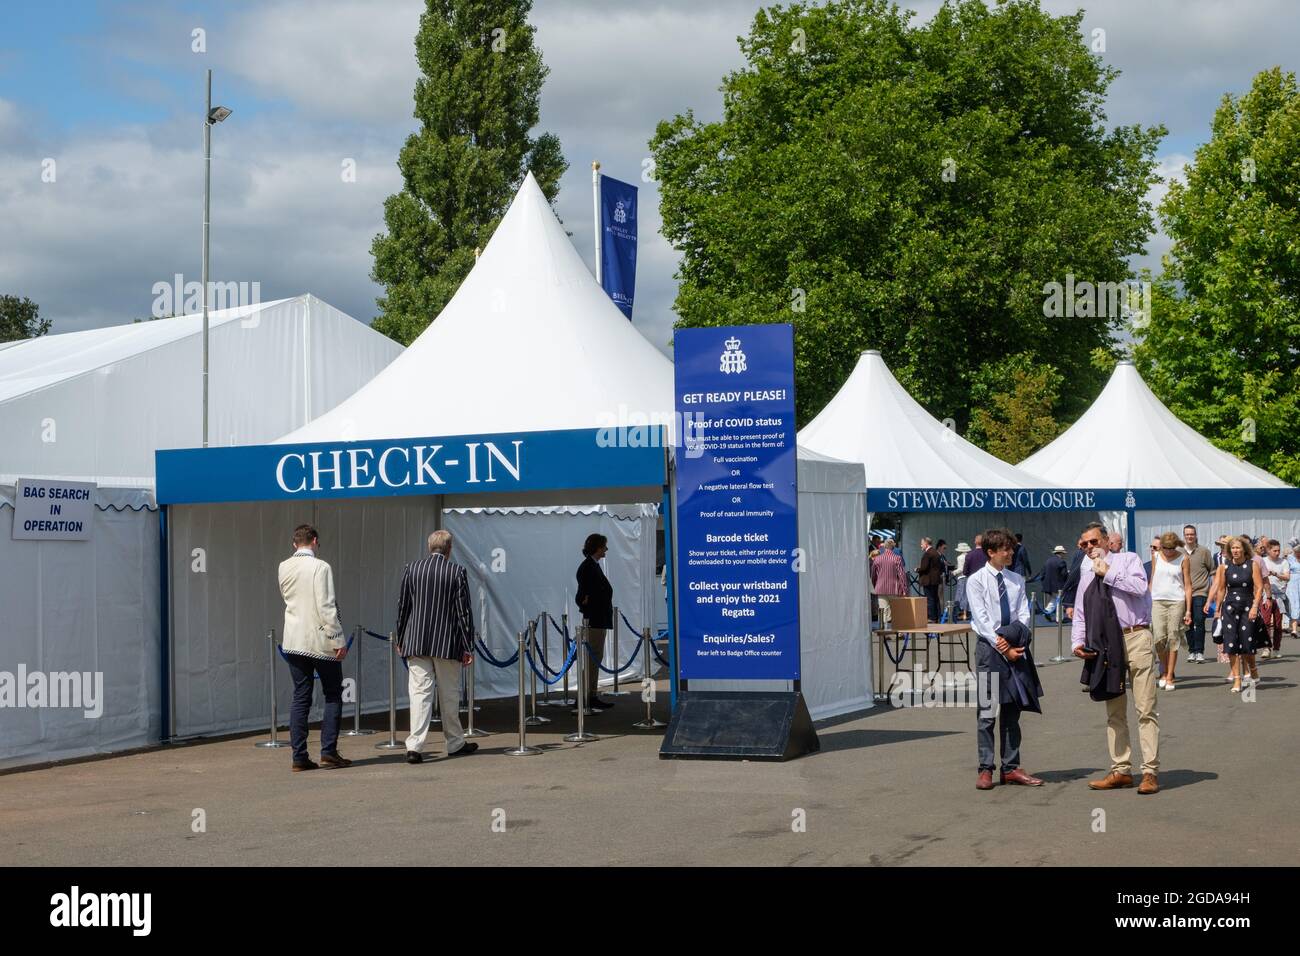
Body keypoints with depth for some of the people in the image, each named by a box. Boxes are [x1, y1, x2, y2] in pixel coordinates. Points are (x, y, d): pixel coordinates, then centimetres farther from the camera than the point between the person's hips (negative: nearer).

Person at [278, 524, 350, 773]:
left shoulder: (284, 568, 6)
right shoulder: (320, 567, -12)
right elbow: (326, 607, -16)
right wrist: (338, 640, -12)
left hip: (294, 641, 5)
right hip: (320, 640, -5)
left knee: (300, 698, 6)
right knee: (333, 695, 6)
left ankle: (299, 756, 4)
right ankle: (328, 750, 0)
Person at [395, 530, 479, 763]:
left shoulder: (412, 569, 2)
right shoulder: (457, 572, -4)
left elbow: (402, 606, 6)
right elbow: (464, 611, -4)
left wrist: (401, 639, 16)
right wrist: (468, 646, 1)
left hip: (416, 642, 1)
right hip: (447, 643, -1)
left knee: (419, 692, -1)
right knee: (449, 695, 11)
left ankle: (414, 746, -11)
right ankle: (455, 743, 24)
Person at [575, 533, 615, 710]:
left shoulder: (593, 565, 16)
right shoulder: (588, 566, -14)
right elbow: (583, 596, -19)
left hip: (599, 620, 10)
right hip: (594, 620, -10)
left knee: (595, 658, 12)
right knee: (592, 658, -8)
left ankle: (591, 697, 16)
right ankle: (586, 699, -7)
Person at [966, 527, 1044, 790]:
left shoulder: (1016, 580, 9)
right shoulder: (977, 581, -4)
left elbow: (1024, 615, 4)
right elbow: (982, 619, -10)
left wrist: (1011, 640, -13)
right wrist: (1004, 649, -15)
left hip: (1015, 649, 5)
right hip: (989, 648, -5)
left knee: (1012, 711, 8)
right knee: (987, 712, -3)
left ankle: (1011, 768, 14)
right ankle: (986, 770, 1)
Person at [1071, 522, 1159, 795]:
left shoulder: (1128, 559, 4)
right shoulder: (1086, 574, 18)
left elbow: (1140, 587, -15)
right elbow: (1080, 613, 15)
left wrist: (1108, 573, -9)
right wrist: (1078, 642, 1)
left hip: (1136, 638, -5)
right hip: (1106, 645, 6)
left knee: (1146, 709, -6)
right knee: (1114, 713, 9)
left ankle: (1150, 772, -4)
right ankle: (1121, 770, 15)